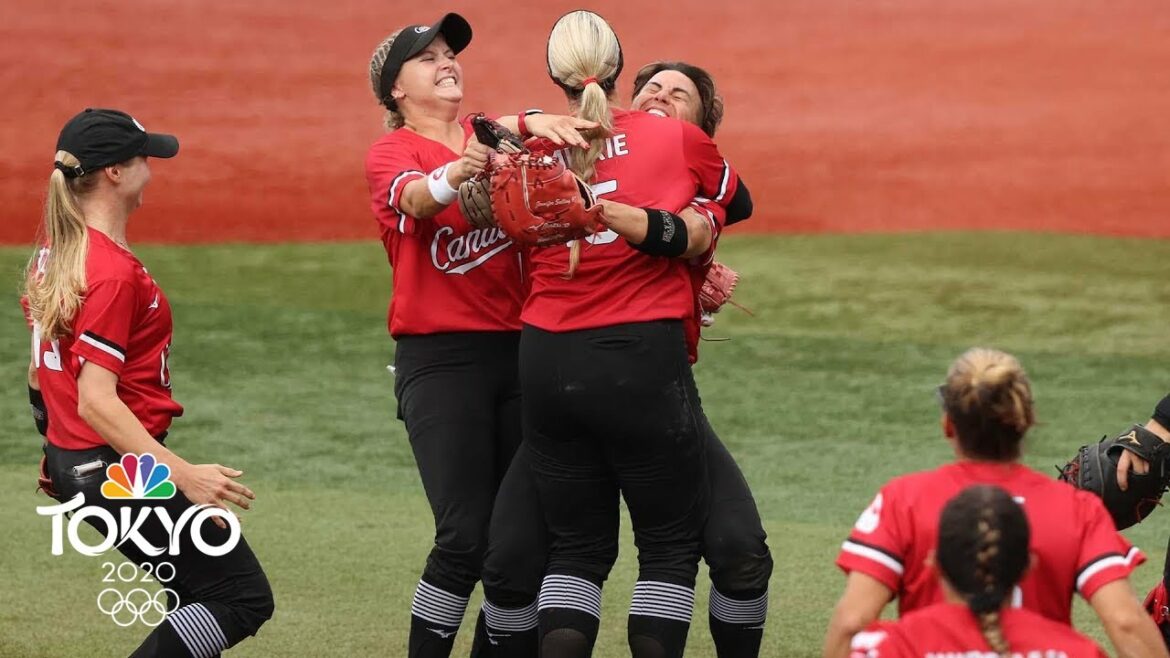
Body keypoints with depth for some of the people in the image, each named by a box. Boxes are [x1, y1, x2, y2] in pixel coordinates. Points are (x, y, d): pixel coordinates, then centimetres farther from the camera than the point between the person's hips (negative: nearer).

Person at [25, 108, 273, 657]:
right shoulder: (114, 272, -21)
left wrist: (58, 451, 29)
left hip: (71, 462, 10)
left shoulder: (53, 253, 8)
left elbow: (40, 371, 17)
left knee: (197, 591, 21)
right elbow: (96, 401, -26)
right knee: (244, 599, -7)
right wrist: (182, 473, -30)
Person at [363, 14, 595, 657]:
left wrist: (528, 124, -33)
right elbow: (413, 197, -22)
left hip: (518, 350, 5)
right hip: (440, 361, -4)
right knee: (466, 536, -13)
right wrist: (452, 176, -44)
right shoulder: (390, 152, 0)